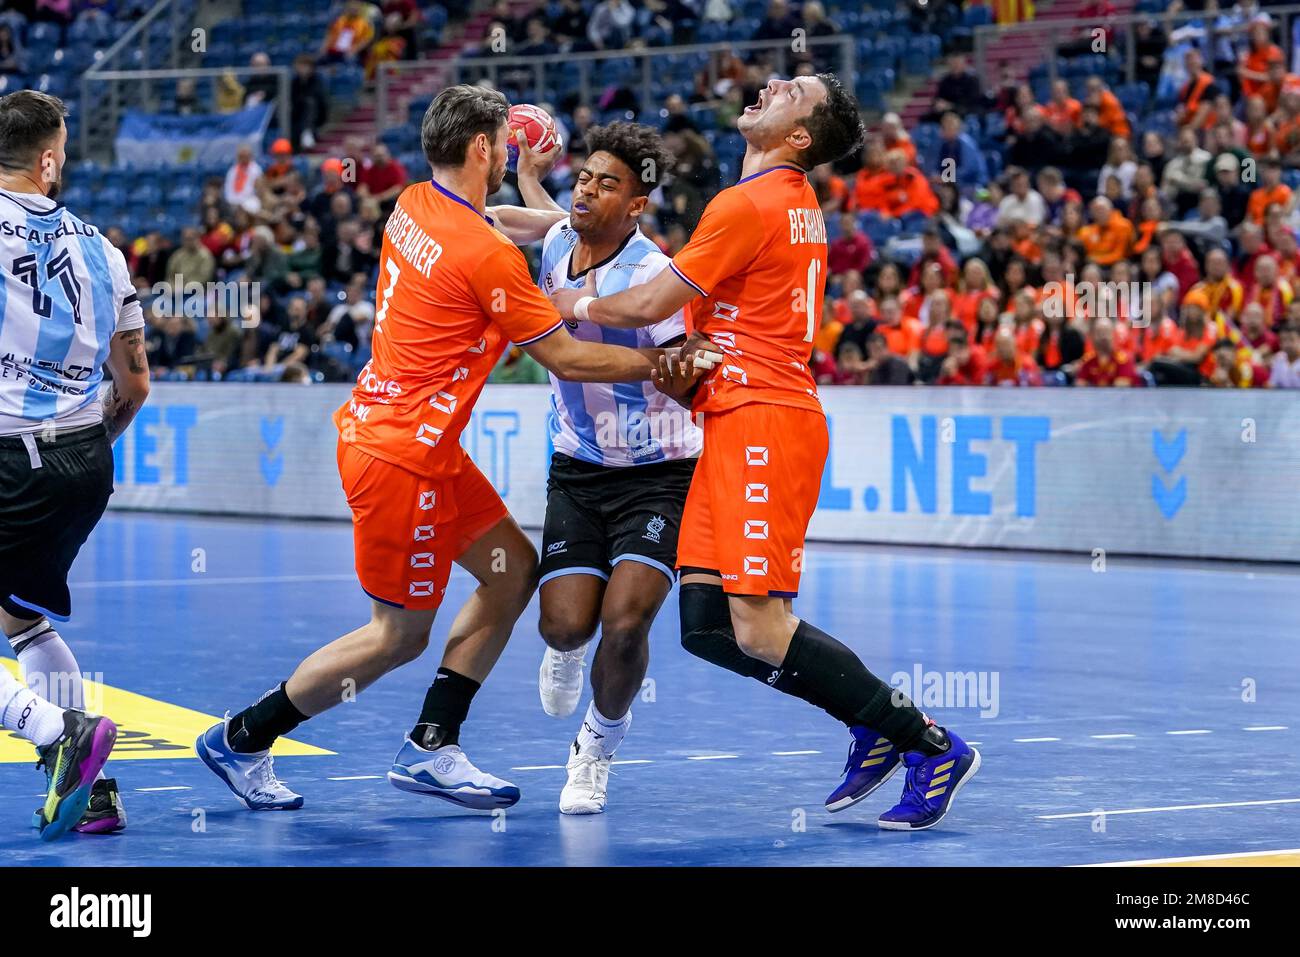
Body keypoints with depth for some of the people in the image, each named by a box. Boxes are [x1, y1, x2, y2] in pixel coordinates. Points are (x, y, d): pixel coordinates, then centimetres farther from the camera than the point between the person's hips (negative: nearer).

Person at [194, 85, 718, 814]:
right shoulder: (486, 255, -20)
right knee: (400, 636, 1)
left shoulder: (414, 207, 5)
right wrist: (661, 364, -3)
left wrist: (565, 222, 26)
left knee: (513, 568, 11)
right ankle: (241, 740, 11)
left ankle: (431, 747, 10)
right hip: (402, 457, -9)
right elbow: (565, 358, -12)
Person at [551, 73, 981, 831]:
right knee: (706, 625, 4)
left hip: (763, 421, -9)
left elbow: (649, 305, -7)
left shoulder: (750, 205, -12)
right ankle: (876, 727, 8)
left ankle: (932, 746, -7)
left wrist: (581, 305, 10)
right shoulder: (797, 202, 18)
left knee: (761, 632, -13)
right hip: (743, 426, 9)